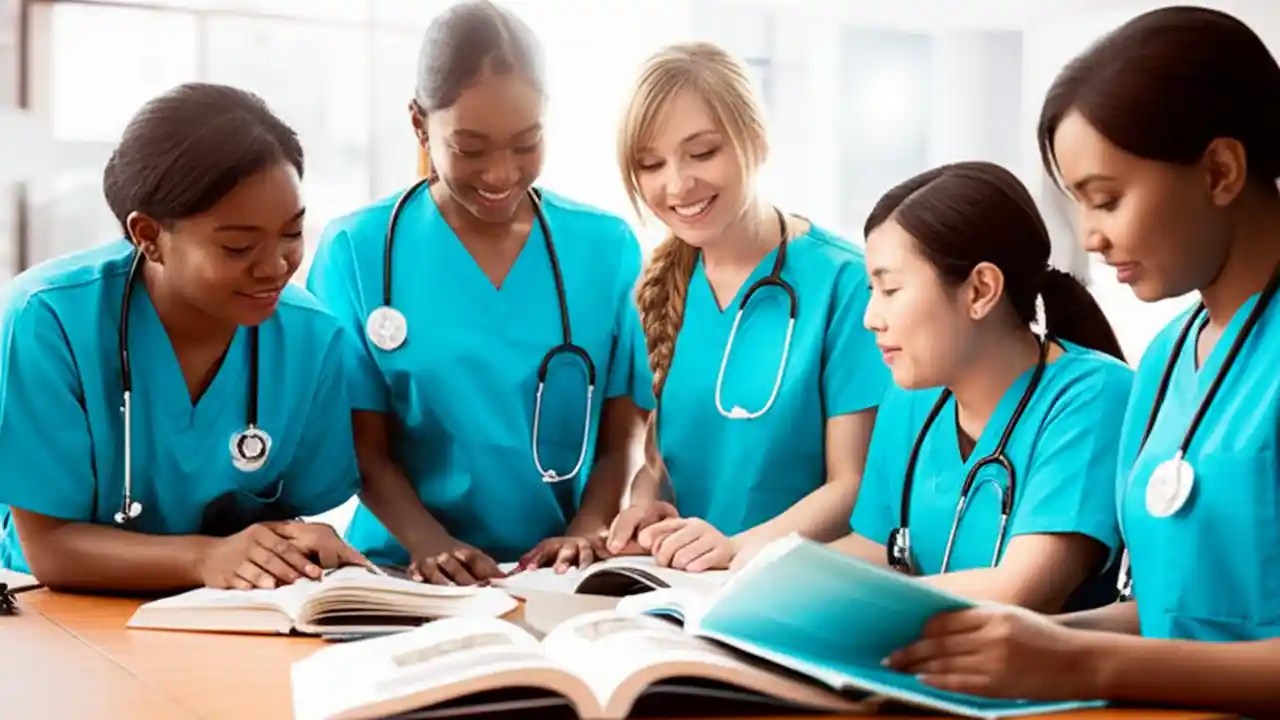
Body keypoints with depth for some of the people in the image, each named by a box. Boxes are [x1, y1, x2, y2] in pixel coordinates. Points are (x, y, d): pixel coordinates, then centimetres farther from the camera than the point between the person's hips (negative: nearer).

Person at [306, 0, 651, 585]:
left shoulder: (608, 248, 4)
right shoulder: (357, 250, 0)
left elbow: (622, 436, 6)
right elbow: (365, 447, 0)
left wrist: (587, 531, -12)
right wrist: (431, 544, -16)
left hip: (562, 575, 1)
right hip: (408, 571, -1)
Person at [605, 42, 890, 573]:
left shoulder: (841, 281, -8)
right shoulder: (658, 284, 7)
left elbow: (853, 482, -7)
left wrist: (739, 547, -22)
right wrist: (645, 505, -8)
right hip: (674, 581, 3)